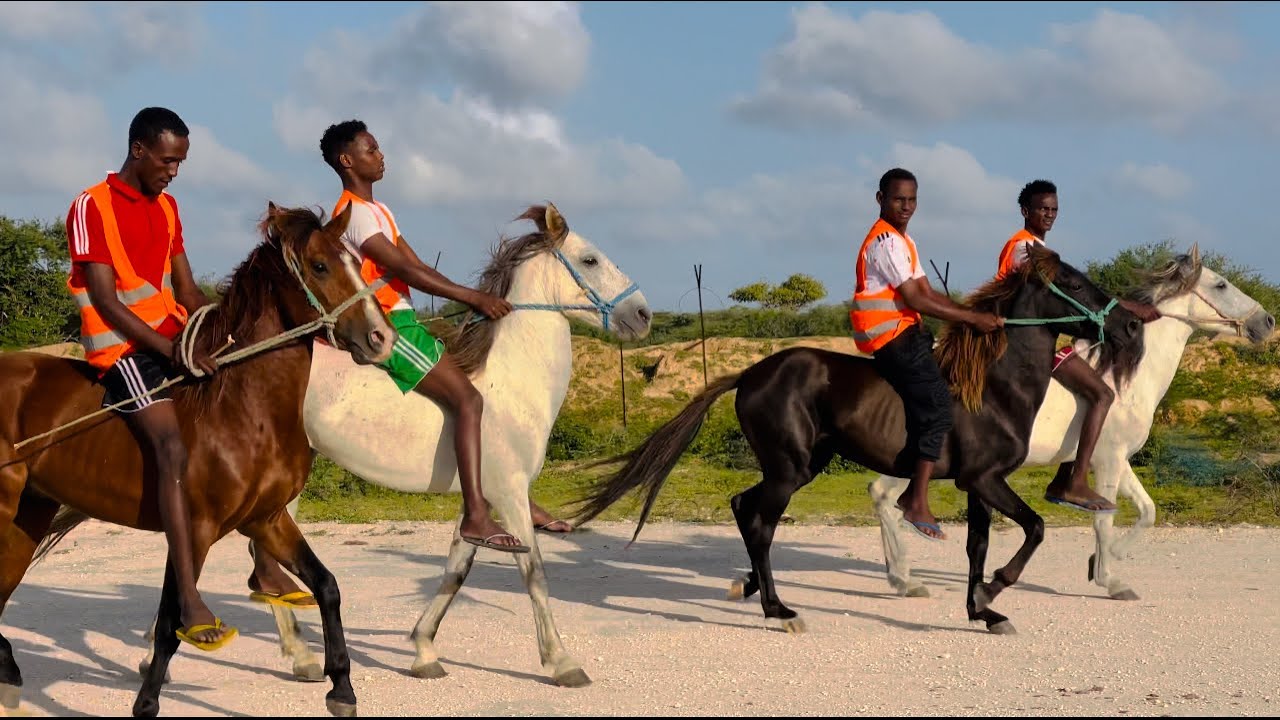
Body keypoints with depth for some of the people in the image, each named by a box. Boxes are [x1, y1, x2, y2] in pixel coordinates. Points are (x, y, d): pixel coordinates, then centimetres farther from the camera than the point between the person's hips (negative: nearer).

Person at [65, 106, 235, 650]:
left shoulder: (166, 208, 16)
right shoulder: (92, 207, -7)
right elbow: (105, 301, -15)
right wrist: (173, 352, -21)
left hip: (174, 338, 8)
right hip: (122, 347, -8)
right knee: (173, 450, -27)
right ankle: (189, 606, -34)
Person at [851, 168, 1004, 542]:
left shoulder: (904, 241, 20)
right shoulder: (885, 242, -13)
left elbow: (929, 293, 16)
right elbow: (916, 300, -18)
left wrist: (975, 315, 3)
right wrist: (973, 318, -15)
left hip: (905, 334, 10)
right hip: (890, 336, -10)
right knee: (937, 404, -18)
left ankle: (912, 492, 10)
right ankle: (917, 504, -19)